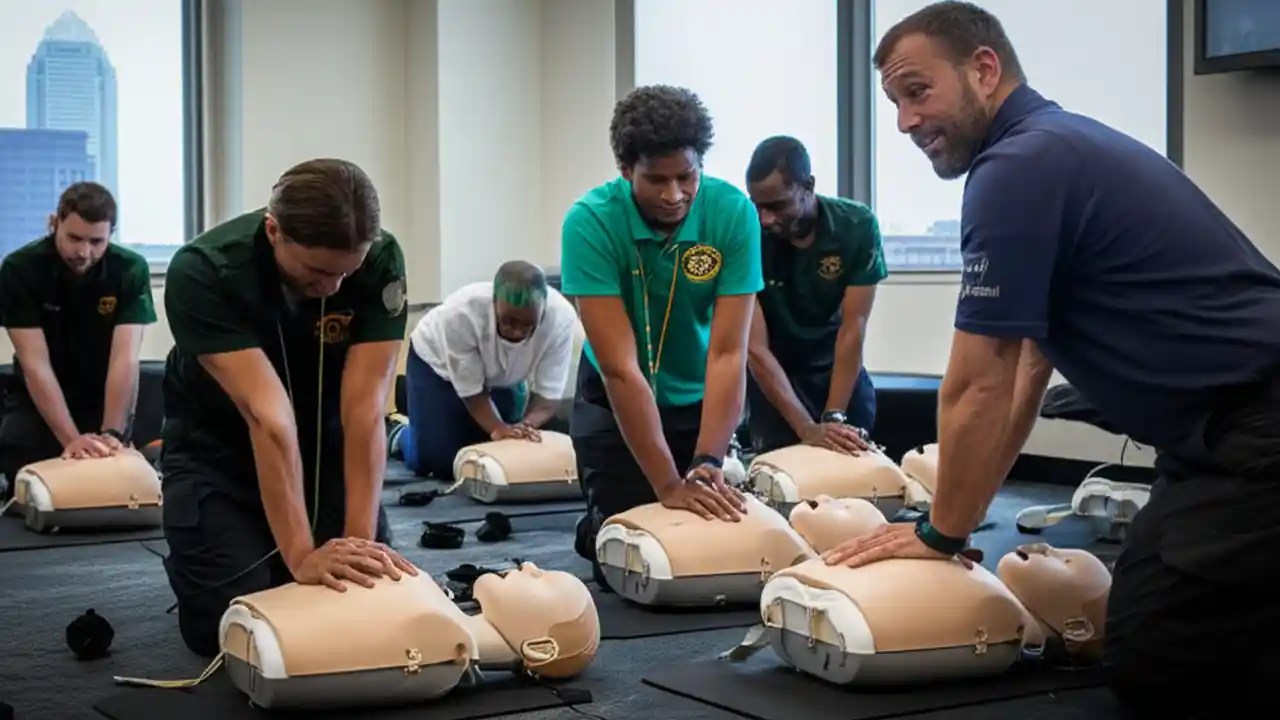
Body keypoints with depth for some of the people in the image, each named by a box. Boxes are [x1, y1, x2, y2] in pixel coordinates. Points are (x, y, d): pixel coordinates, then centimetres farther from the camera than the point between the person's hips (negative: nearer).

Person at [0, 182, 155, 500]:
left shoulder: (132, 270, -19)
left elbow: (125, 358, -26)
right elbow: (35, 363, -27)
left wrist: (111, 433, -39)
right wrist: (71, 439, -37)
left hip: (106, 399, 1)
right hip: (36, 400, -1)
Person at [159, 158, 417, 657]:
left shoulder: (381, 262, -24)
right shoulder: (203, 273, -31)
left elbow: (364, 408, -28)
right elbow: (267, 414, -38)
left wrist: (360, 540, -36)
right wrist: (301, 554, -42)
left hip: (325, 441, 3)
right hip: (219, 447, -2)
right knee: (226, 626, -12)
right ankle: (192, 555, 21)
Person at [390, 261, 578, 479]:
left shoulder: (562, 317, -36)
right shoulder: (462, 313, -41)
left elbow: (549, 392, -28)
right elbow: (470, 389, -28)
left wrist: (527, 425, -47)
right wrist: (497, 427, -42)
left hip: (502, 377, 3)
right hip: (437, 365, -3)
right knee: (440, 463, -9)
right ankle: (402, 435, 23)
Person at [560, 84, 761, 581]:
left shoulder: (733, 213, -23)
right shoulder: (590, 222, -28)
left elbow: (728, 353, -26)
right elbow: (619, 366, -31)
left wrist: (707, 465, -36)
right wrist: (669, 484, -34)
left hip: (700, 402, 2)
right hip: (614, 406, -2)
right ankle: (595, 531, 29)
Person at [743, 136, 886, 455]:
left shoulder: (857, 225, -19)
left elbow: (853, 328, -19)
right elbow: (756, 348, -25)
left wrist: (834, 417, -27)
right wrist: (807, 428, -32)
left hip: (840, 370, 2)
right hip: (773, 379, -1)